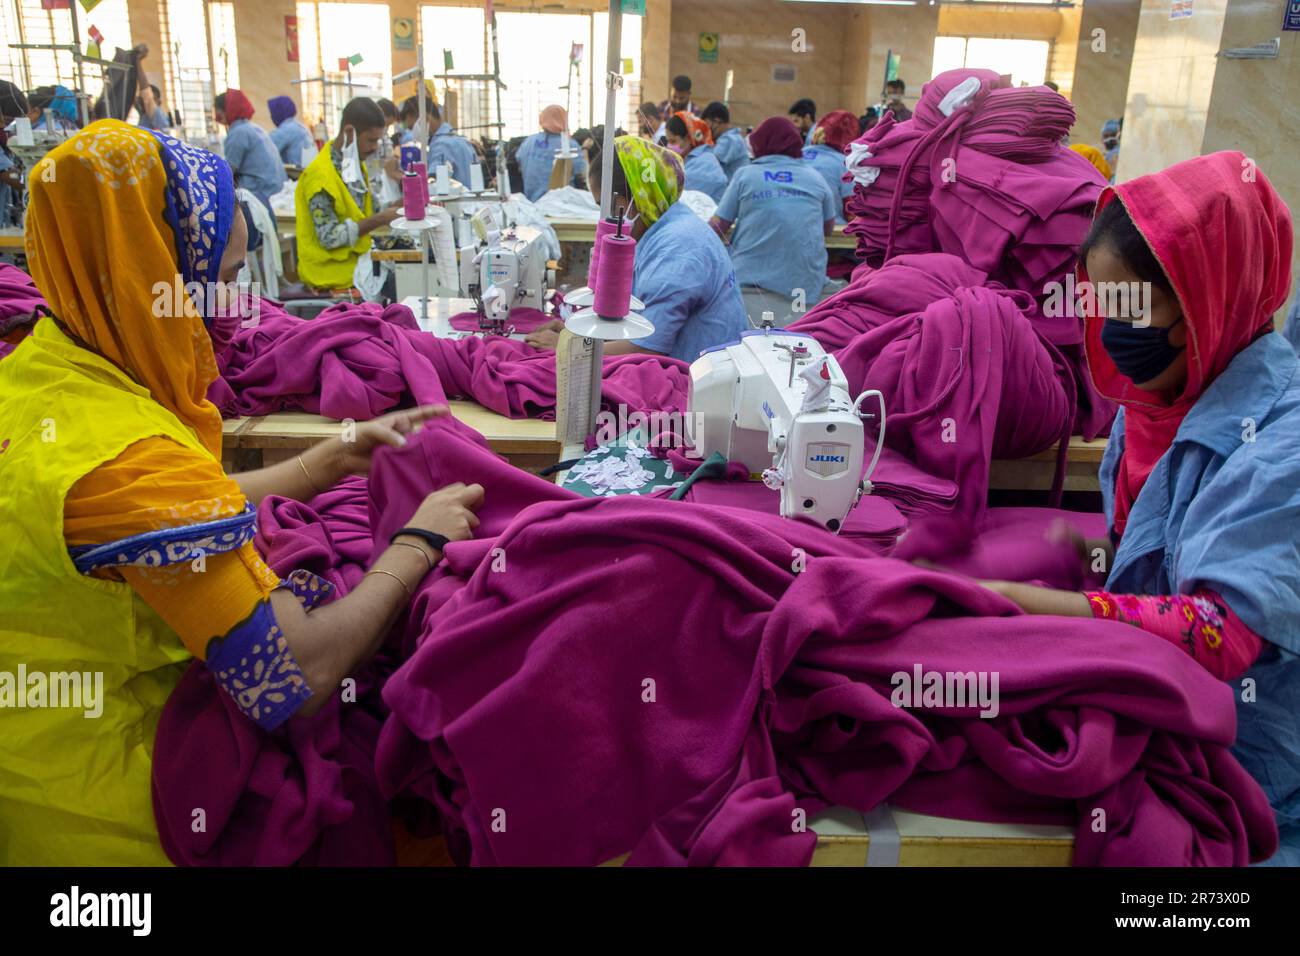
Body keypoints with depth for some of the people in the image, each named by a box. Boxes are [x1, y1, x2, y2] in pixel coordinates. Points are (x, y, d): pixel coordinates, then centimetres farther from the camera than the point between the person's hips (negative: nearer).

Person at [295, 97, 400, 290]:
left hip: (355, 258, 8)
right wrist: (380, 220, -22)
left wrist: (395, 208, -4)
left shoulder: (355, 164, 8)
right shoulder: (320, 175, -18)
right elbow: (330, 237, -21)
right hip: (332, 271, -8)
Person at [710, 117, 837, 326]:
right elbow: (829, 227, 20)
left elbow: (717, 227, 3)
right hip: (805, 285, 2)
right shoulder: (815, 178, 9)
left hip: (751, 285, -2)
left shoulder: (745, 175, 4)